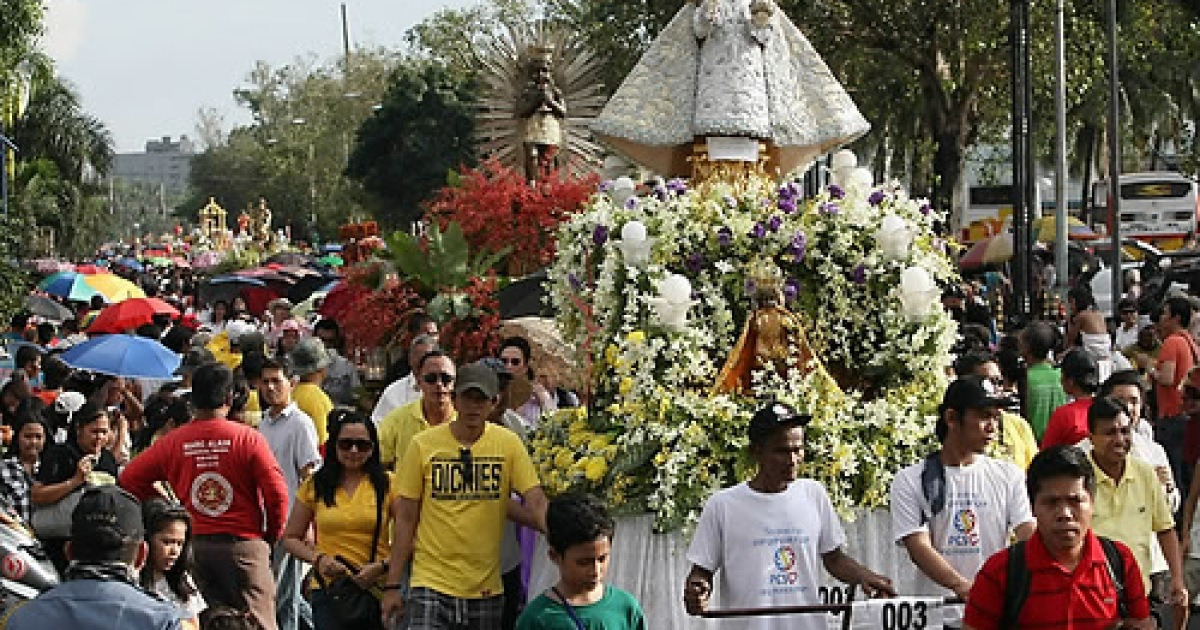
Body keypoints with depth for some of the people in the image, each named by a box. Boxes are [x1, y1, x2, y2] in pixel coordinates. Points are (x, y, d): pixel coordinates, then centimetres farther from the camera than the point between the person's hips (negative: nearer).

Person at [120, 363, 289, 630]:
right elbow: (277, 493, -9)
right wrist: (271, 536, 8)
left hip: (192, 547, 3)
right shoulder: (248, 438, -6)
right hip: (243, 545, -3)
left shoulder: (172, 442, 1)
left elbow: (129, 479, 4)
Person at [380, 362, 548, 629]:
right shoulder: (423, 444, 0)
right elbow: (406, 518, 3)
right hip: (431, 584, -2)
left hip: (487, 587, 2)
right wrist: (392, 585, 0)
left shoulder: (509, 444, 2)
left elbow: (536, 502, -3)